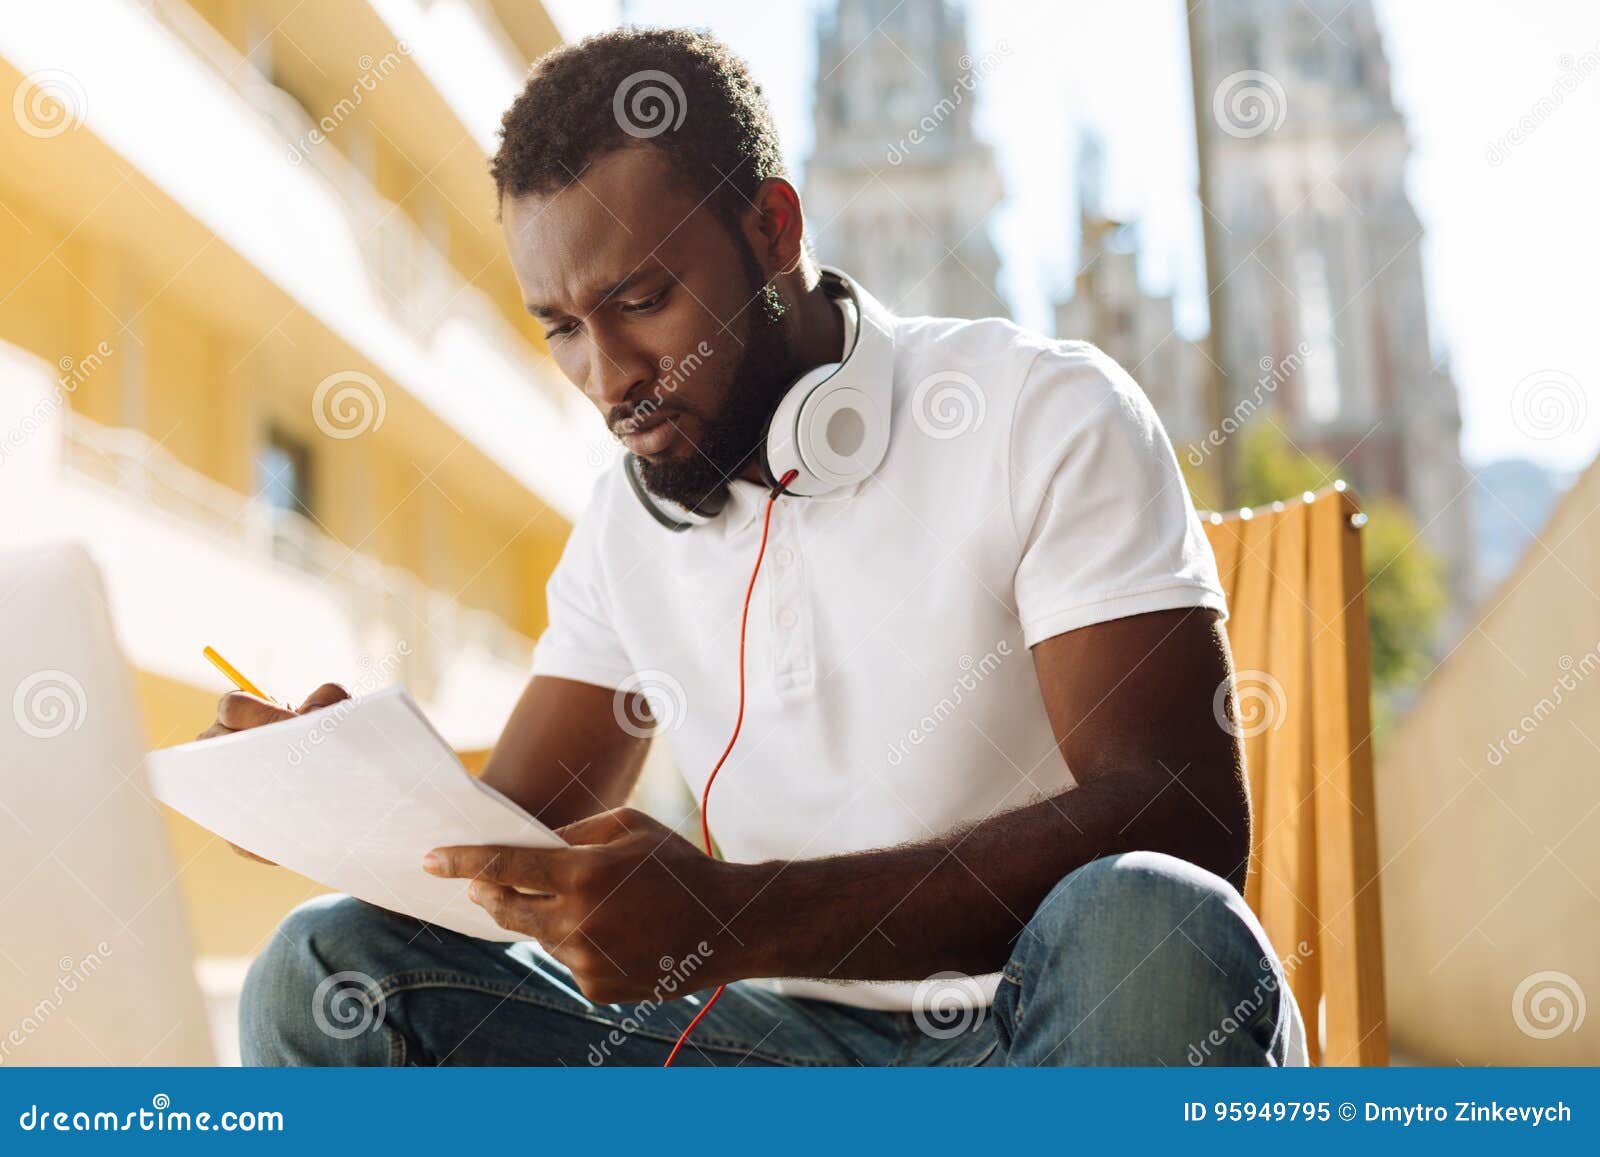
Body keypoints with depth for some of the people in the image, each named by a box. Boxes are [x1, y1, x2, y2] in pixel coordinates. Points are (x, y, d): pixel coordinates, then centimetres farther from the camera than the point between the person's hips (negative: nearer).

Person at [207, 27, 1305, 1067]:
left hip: (1069, 1027, -4)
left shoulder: (1046, 417, -7)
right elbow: (515, 847, 14)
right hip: (792, 1035, 4)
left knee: (1148, 927, -39)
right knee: (329, 966, -9)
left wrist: (738, 920, -29)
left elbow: (1185, 826, -19)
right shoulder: (626, 524, 11)